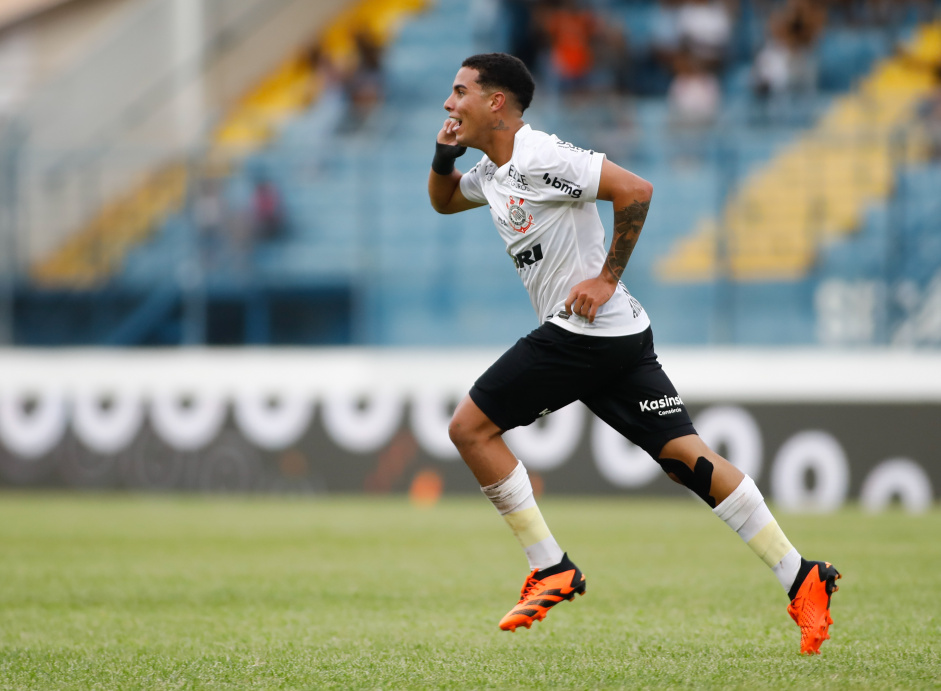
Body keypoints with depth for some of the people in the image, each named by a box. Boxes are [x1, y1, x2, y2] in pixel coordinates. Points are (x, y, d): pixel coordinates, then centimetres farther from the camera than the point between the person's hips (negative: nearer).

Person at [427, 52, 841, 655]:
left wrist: (607, 279, -17)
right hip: (618, 336, 9)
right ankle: (802, 578, -3)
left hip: (585, 329, -9)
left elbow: (635, 190, -21)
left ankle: (552, 569, -2)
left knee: (470, 426, -4)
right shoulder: (492, 171, 16)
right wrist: (444, 157, 14)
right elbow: (444, 202, 36)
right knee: (686, 456, 3)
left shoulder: (538, 156, -13)